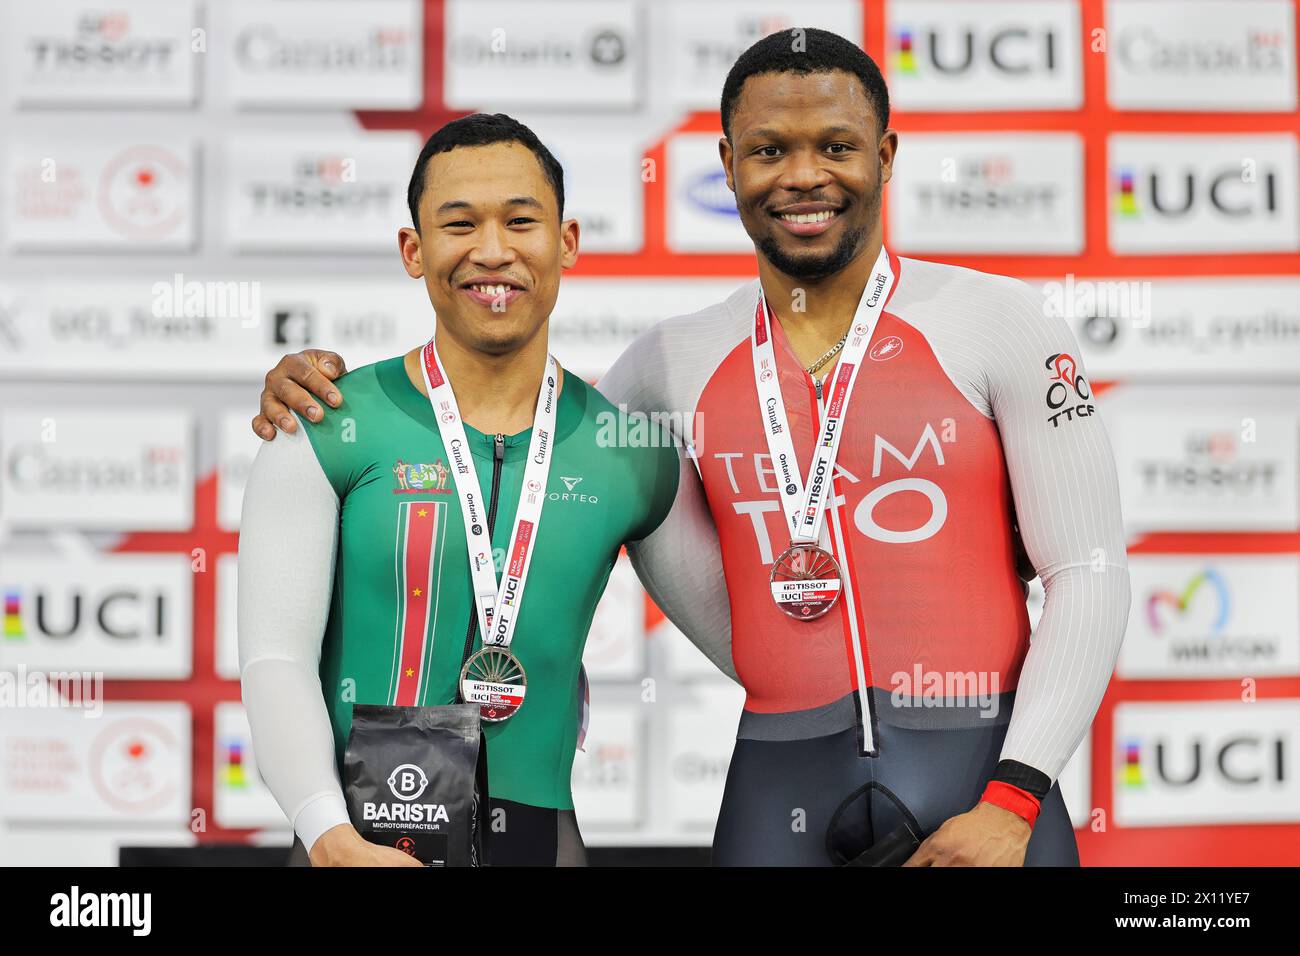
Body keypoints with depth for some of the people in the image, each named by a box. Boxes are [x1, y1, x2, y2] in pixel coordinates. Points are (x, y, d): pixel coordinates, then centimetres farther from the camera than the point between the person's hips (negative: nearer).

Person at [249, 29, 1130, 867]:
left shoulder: (997, 323, -1)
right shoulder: (681, 361, 8)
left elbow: (1090, 575, -2)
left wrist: (1013, 801, -11)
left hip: (982, 784, -2)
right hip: (783, 790, 2)